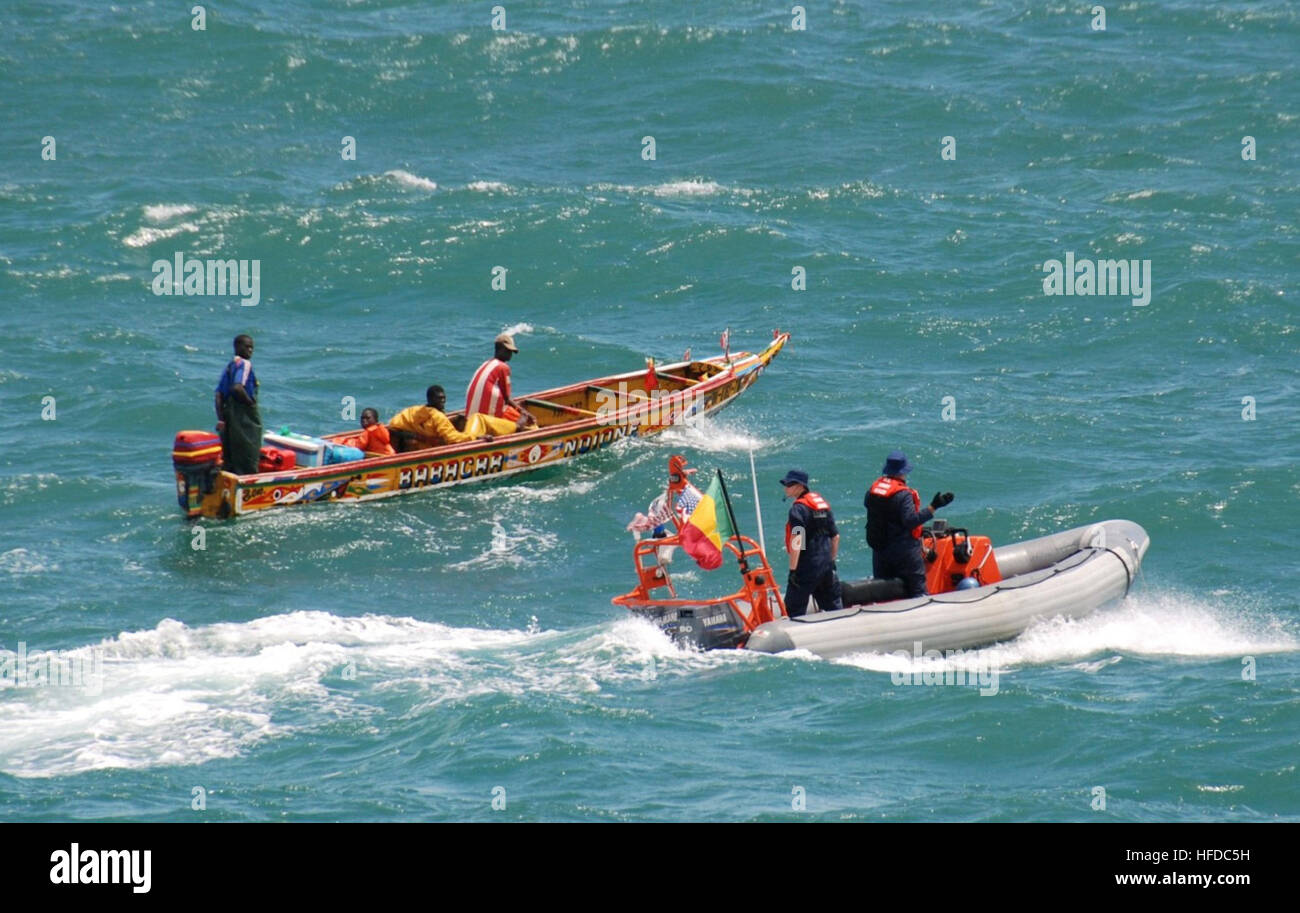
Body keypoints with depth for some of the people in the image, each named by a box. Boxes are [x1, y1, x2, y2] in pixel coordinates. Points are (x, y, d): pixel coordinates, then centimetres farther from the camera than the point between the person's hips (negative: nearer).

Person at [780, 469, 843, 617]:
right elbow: (835, 536, 18)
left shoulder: (798, 508, -14)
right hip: (826, 564, 8)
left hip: (807, 566, -8)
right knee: (833, 606, 17)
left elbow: (797, 541, -22)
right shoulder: (822, 502, 13)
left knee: (794, 610, -5)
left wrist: (793, 570, -21)